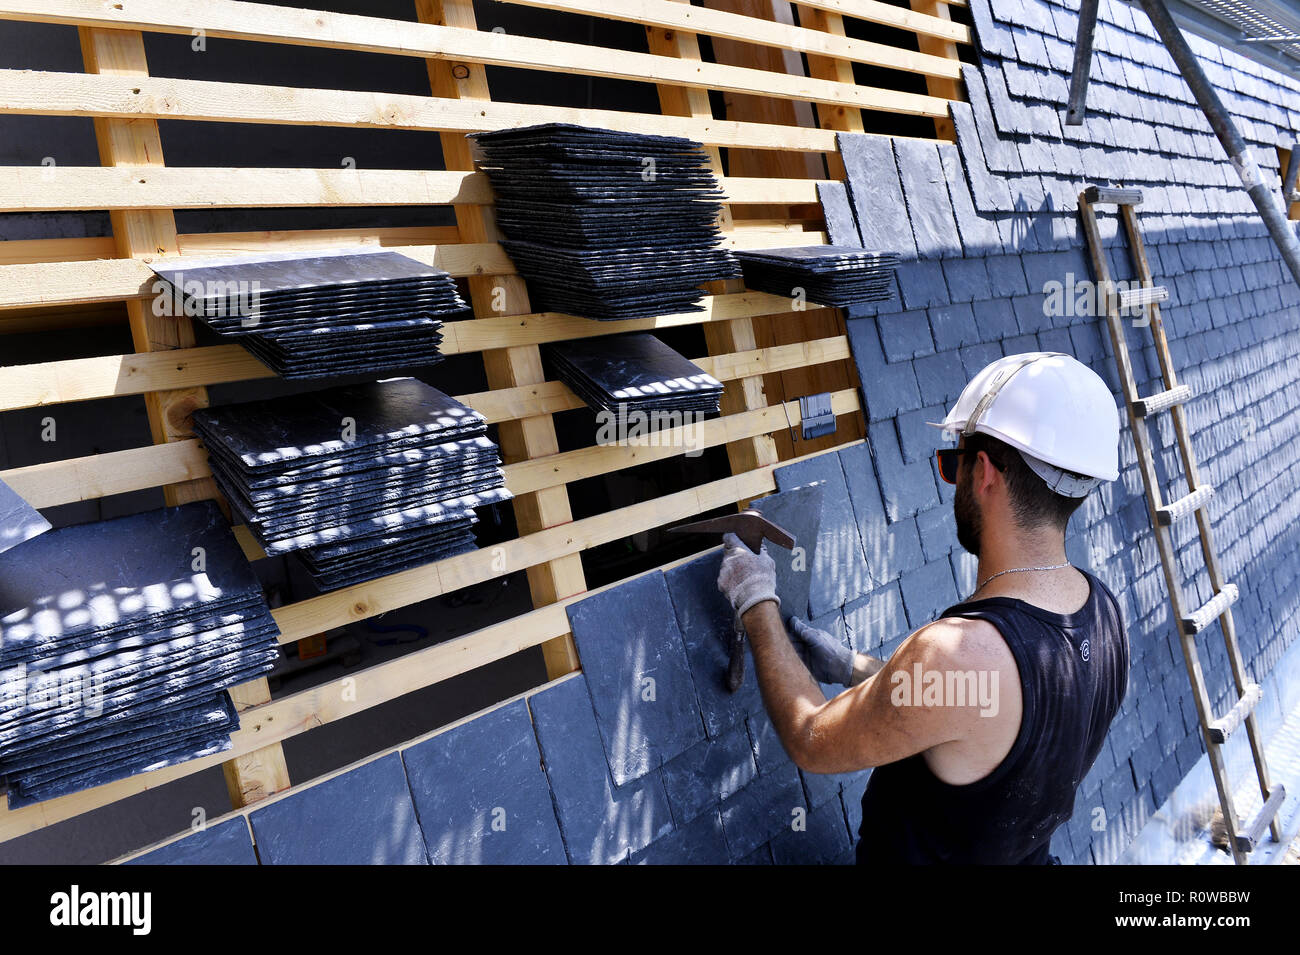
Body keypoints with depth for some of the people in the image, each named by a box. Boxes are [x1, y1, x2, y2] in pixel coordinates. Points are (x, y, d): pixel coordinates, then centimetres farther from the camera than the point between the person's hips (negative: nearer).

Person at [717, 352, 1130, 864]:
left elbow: (810, 744, -20)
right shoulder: (1102, 608, -12)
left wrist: (757, 605, -11)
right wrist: (854, 667, 6)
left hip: (921, 853, -6)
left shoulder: (956, 653, -36)